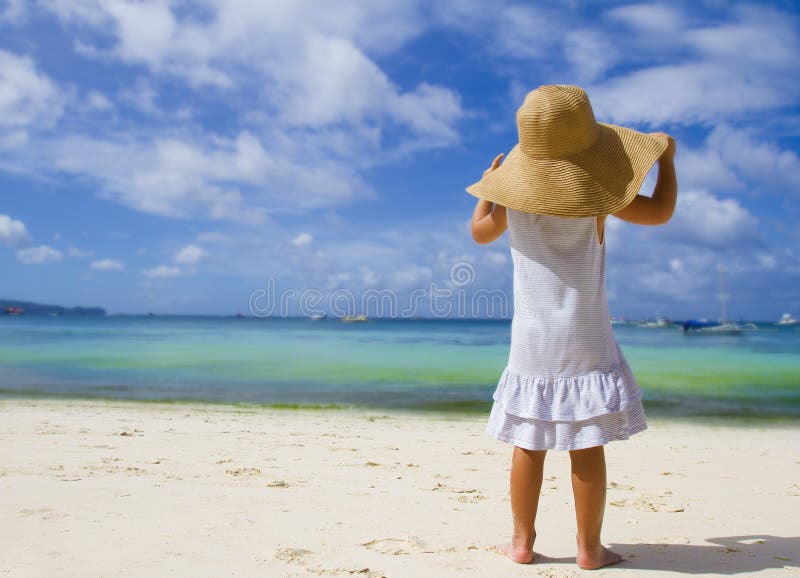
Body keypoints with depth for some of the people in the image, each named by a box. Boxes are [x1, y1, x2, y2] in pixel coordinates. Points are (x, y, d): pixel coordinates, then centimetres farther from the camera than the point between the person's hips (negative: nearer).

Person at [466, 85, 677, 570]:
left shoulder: (513, 197, 1)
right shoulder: (598, 196, -9)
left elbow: (480, 231, 19)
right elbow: (661, 211, 1)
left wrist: (489, 183, 35)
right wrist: (667, 156, 17)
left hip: (532, 339, 3)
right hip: (587, 339, -3)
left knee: (528, 443, 8)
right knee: (588, 446, 3)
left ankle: (522, 542, 15)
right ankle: (590, 548, 11)